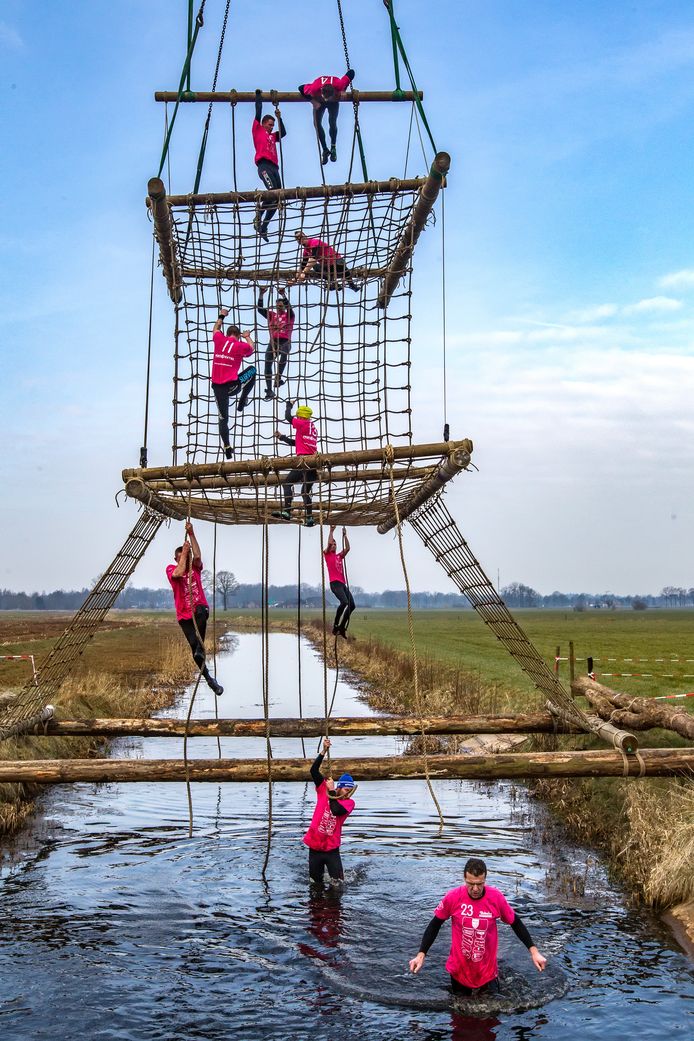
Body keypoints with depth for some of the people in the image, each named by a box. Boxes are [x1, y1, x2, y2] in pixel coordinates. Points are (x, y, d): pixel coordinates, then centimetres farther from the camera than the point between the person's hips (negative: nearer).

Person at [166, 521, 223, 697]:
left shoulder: (195, 567, 7)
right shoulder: (171, 569, 2)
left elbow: (197, 556, -15)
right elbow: (179, 573, -21)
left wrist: (191, 534, -18)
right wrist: (184, 553, -16)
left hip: (199, 608, 0)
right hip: (184, 615, 0)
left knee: (201, 613, -38)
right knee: (193, 644, -5)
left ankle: (200, 650, -38)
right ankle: (209, 678, 6)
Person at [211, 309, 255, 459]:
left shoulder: (219, 340, 7)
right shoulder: (241, 345, 0)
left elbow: (216, 329, 30)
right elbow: (251, 348, 23)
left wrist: (221, 316, 47)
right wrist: (247, 337, 41)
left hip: (217, 387, 3)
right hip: (231, 386, -3)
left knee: (223, 418, 11)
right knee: (252, 370, 23)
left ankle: (226, 447, 2)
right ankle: (242, 403, 22)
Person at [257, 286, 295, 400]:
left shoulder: (289, 315, 10)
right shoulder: (271, 315, 19)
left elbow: (289, 307, -11)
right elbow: (260, 309, 9)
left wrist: (283, 295, -22)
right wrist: (261, 295, -1)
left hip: (285, 341, -3)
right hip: (273, 341, 3)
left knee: (283, 353, -37)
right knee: (267, 363, -10)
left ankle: (279, 377, -30)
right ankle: (269, 391, -7)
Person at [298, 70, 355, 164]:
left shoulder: (339, 85, -45)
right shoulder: (314, 89, -45)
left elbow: (351, 72, -29)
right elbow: (301, 88, -24)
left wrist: (343, 90, -22)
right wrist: (313, 101, -26)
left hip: (334, 101, -1)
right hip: (319, 102, 1)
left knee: (332, 123, -15)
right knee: (317, 123, -9)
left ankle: (333, 147, 7)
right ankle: (324, 150, 5)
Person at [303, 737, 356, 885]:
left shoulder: (349, 802, -4)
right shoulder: (323, 790, 0)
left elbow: (336, 811, -24)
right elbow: (314, 771, -10)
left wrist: (332, 791, -18)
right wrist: (324, 751, -19)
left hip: (332, 848, -1)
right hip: (314, 846, 1)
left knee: (338, 882, -3)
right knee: (315, 882, 13)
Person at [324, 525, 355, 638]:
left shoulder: (339, 556, 24)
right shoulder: (327, 554, 7)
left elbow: (347, 548, 17)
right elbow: (329, 542, -8)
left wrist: (345, 535, 17)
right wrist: (331, 531, 1)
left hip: (343, 583, 8)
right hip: (335, 583, -8)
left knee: (351, 605, 0)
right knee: (344, 602, -27)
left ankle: (342, 628, 10)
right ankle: (336, 627, -20)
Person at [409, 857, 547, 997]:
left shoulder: (497, 898, -18)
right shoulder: (452, 897, -19)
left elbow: (516, 923, -2)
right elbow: (435, 925, -6)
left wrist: (534, 952, -6)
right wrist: (421, 955, -10)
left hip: (487, 970, 0)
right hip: (459, 970, 0)